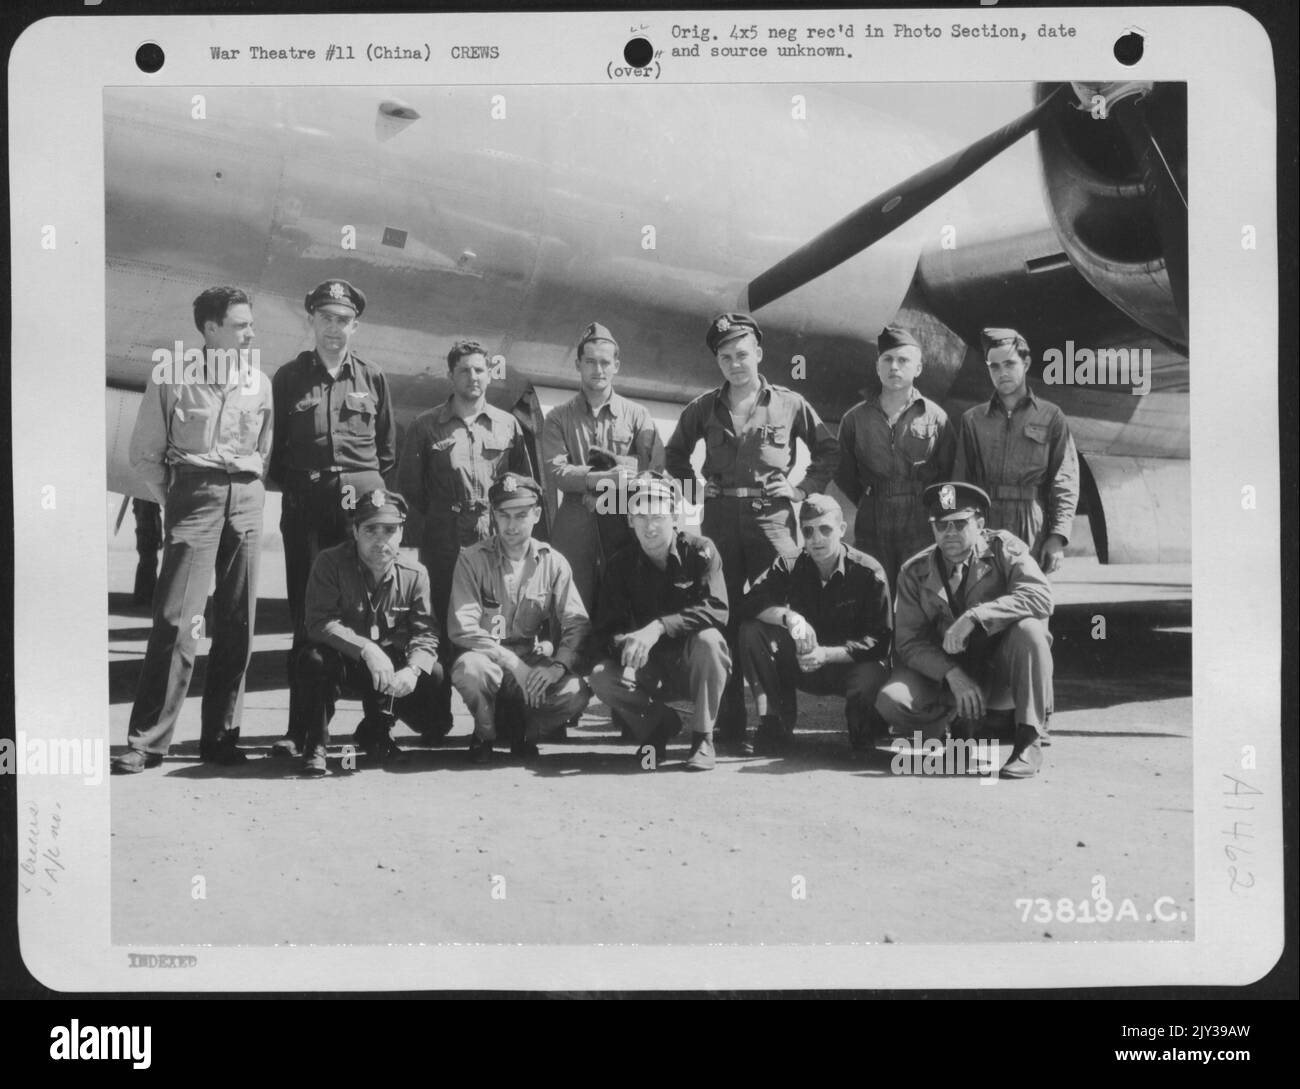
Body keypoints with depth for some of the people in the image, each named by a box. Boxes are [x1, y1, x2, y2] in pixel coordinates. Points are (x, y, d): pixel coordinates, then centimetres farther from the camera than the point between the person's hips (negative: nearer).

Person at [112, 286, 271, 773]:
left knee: (238, 621, 3)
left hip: (247, 499, 4)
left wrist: (251, 490, 7)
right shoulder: (173, 380, 2)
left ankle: (220, 736, 11)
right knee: (176, 618, -11)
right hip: (195, 493, -4)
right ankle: (147, 740, -5)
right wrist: (171, 498, 1)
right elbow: (144, 453, 6)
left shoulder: (259, 383, 12)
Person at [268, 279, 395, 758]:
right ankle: (301, 728, 1)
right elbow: (274, 448, 10)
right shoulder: (289, 377, 9)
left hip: (361, 499, 0)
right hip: (305, 505, 0)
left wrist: (362, 485, 3)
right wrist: (295, 486, 1)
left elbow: (388, 449, 13)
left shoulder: (372, 379, 11)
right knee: (306, 615, -1)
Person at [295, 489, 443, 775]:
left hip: (391, 664, 3)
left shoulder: (414, 574, -6)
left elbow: (425, 633, -9)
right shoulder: (330, 563, -15)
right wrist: (367, 650, -38)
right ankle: (315, 744, -10)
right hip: (342, 660, -3)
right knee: (314, 658, -35)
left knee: (433, 674, -23)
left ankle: (376, 730, 8)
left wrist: (412, 669, -31)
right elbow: (319, 622, -25)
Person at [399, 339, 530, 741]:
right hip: (443, 542, -1)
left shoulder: (508, 425, 13)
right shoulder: (426, 426, 8)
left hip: (495, 539, 1)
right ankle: (437, 719, 5)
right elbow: (409, 483, 9)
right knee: (441, 625, -2)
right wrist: (432, 517, 6)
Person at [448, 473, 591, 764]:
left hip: (536, 665, 2)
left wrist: (558, 666, -25)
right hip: (489, 659, -2)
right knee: (469, 669, -36)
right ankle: (485, 734, -3)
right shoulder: (472, 559, -5)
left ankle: (523, 731, 6)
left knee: (576, 692, -27)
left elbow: (578, 624, -5)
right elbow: (462, 628, -15)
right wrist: (514, 663, -24)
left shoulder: (554, 563, 2)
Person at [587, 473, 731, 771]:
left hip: (694, 667, -2)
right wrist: (623, 644, -30)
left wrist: (658, 627, -37)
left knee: (708, 639, -35)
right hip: (649, 671, 2)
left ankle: (703, 738, -16)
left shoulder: (700, 551, -9)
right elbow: (604, 631, -6)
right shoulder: (622, 564, 0)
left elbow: (716, 610, -25)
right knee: (602, 678, -25)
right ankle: (659, 724, 5)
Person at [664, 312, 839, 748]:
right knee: (722, 618, 2)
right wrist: (692, 489, 9)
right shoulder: (703, 409, 9)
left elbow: (829, 451, 11)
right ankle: (730, 724, 7)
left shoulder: (789, 404, 5)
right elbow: (675, 455, 22)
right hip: (720, 515, 2)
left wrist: (802, 488, 1)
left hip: (771, 514, -2)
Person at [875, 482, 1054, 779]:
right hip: (944, 674, 2)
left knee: (1028, 628, -33)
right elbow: (909, 641, -8)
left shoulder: (1002, 547, -9)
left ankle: (1029, 742, -22)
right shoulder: (914, 573, -3)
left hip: (1001, 674, -2)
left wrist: (974, 617, -35)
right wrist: (952, 675, -25)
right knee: (891, 702, -25)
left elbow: (1041, 596, -26)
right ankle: (960, 721, 8)